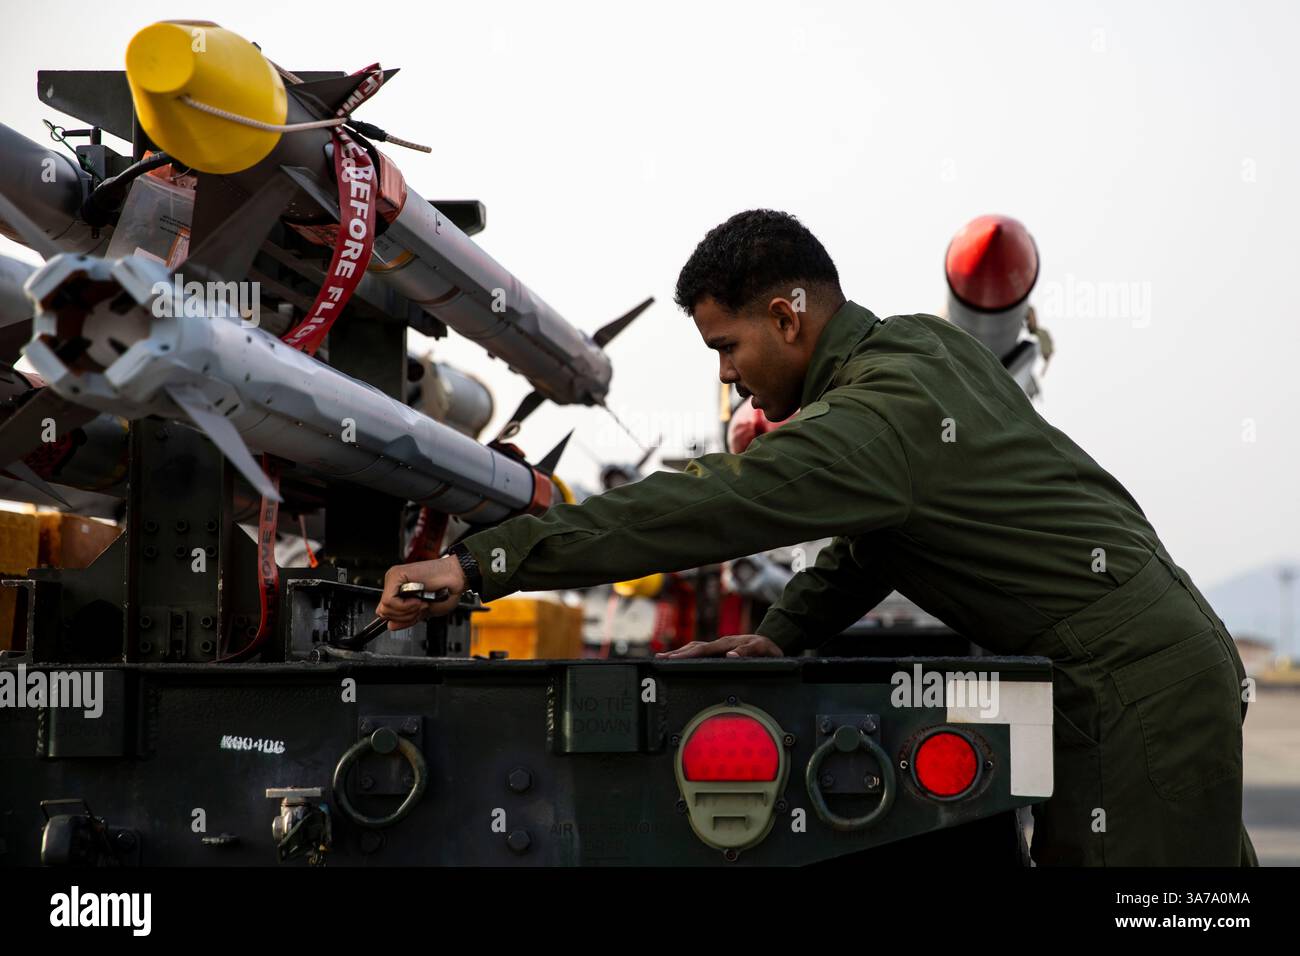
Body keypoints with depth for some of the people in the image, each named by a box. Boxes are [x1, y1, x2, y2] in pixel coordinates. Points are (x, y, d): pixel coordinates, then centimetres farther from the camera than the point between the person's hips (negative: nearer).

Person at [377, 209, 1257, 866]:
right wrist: (783, 634, 8)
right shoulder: (926, 343, 11)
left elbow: (694, 510, -28)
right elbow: (874, 538, 21)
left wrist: (474, 564, -28)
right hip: (1176, 661, 10)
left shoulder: (874, 422, -20)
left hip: (1134, 689, -10)